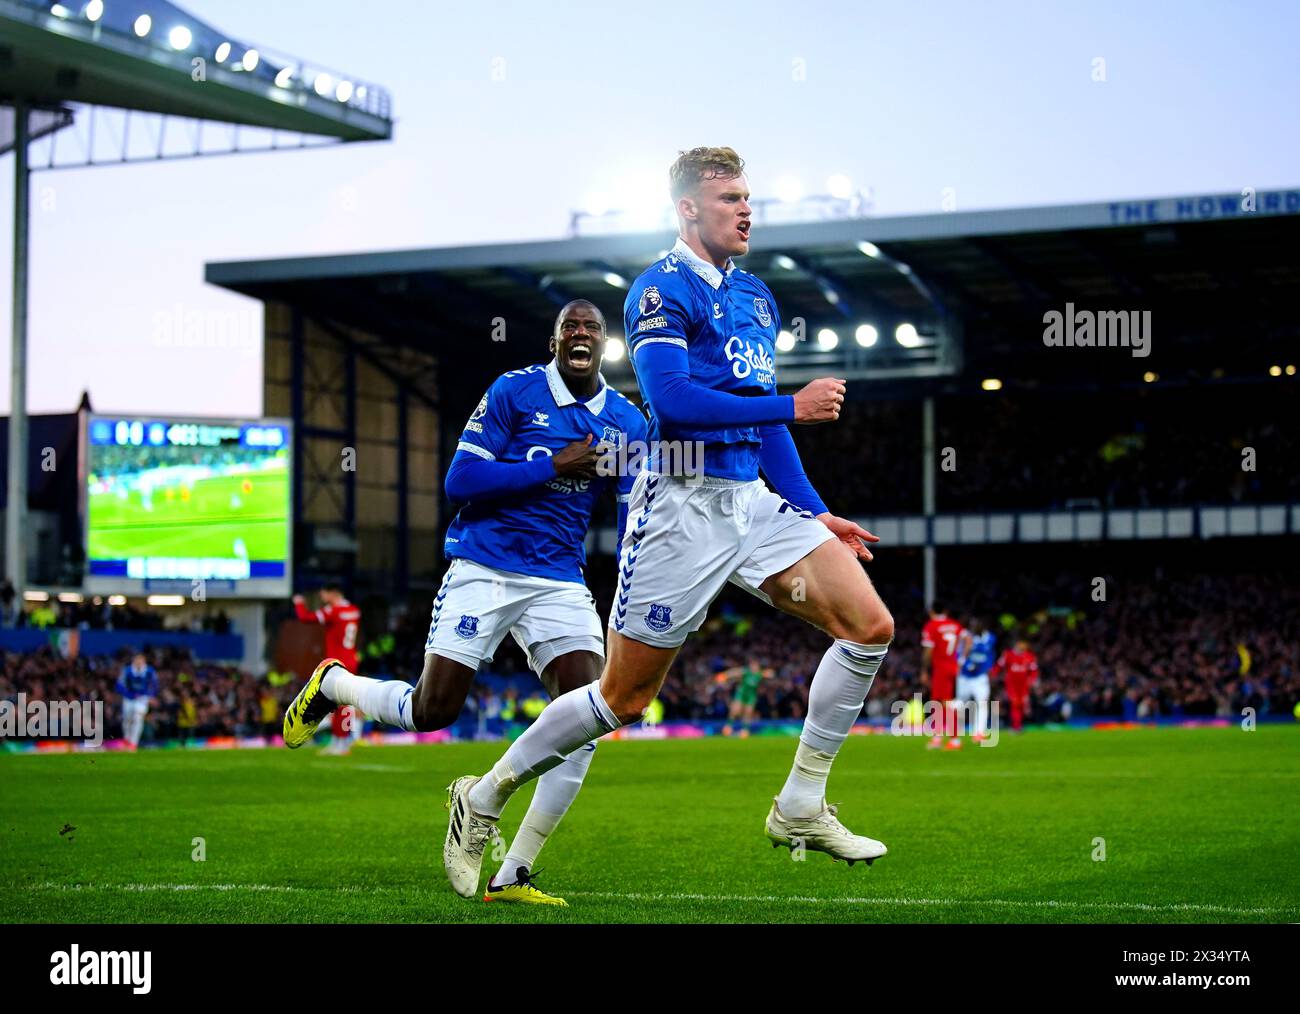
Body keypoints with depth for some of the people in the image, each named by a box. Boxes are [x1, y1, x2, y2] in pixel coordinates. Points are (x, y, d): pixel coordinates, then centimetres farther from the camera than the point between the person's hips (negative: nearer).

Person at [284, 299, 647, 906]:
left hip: (559, 583, 4)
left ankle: (511, 877, -6)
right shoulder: (514, 391, -5)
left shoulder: (627, 423, 8)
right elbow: (460, 481, -11)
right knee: (432, 712, -6)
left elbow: (634, 521, 11)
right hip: (484, 569, -3)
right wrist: (554, 465, -15)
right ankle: (331, 684, 29)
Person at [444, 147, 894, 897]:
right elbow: (673, 399, -22)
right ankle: (485, 798, 18)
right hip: (683, 505, -7)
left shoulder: (755, 295, 17)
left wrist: (816, 512, 17)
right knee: (624, 699, -1)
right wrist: (792, 407, -19)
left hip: (754, 500, 7)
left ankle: (801, 808, 4)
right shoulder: (662, 289, -9)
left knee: (870, 626, -6)